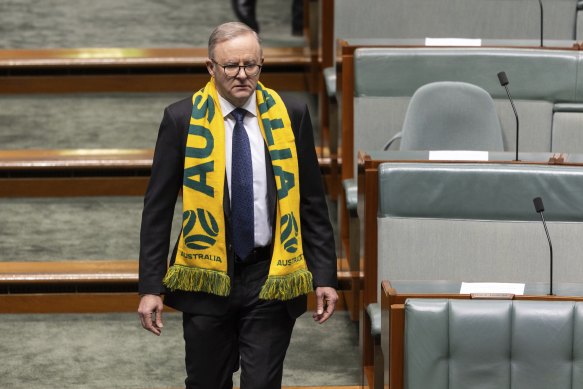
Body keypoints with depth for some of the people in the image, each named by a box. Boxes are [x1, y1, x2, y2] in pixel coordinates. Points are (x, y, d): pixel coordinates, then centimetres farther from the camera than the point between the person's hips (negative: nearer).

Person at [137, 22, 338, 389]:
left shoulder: (290, 116, 1)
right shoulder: (182, 120, -2)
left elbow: (313, 203, 6)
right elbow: (157, 209, 0)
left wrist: (325, 276, 2)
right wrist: (151, 286, -5)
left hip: (270, 278, 0)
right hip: (207, 278, 0)